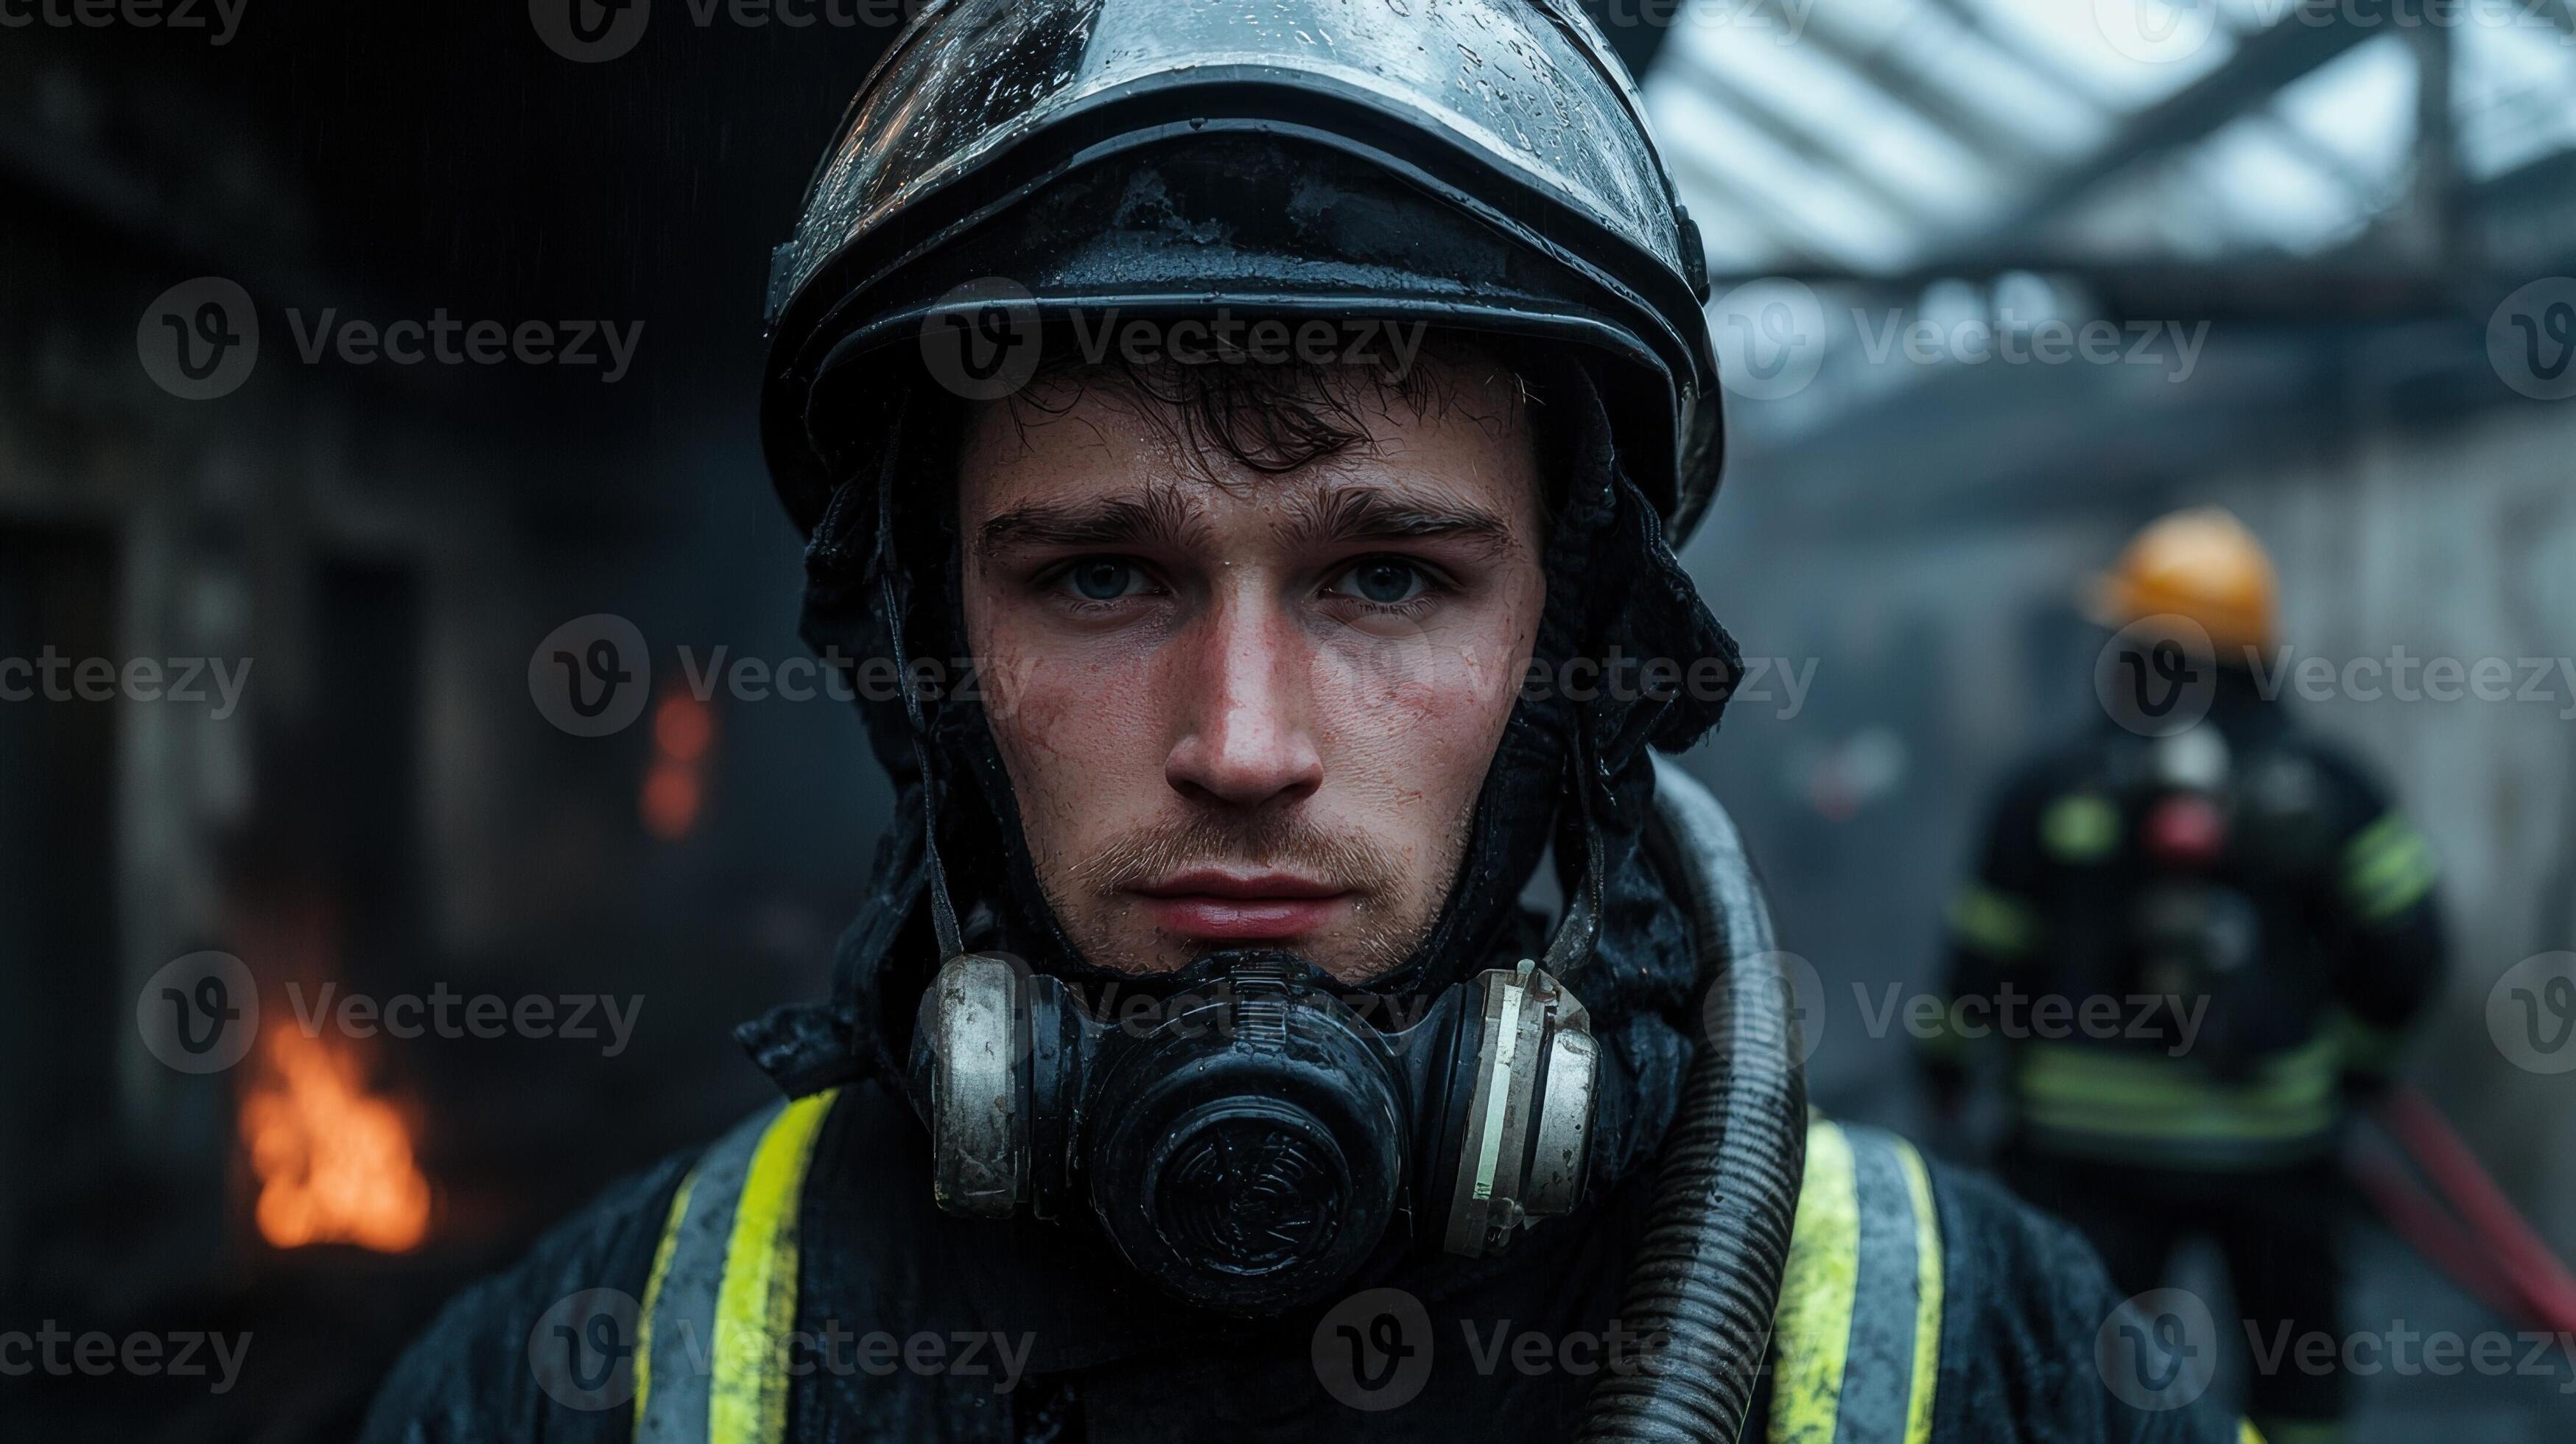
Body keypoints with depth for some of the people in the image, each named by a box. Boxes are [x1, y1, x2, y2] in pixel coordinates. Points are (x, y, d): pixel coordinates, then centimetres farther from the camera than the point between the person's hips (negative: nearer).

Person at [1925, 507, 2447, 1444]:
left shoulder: (2051, 792, -6)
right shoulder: (2324, 789, -3)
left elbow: (1985, 960, 0)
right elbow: (2408, 946, -4)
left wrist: (1952, 1063, 19)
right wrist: (2356, 1053, 14)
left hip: (2090, 1141, -1)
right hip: (2274, 1133, 1)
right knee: (2296, 1364, 19)